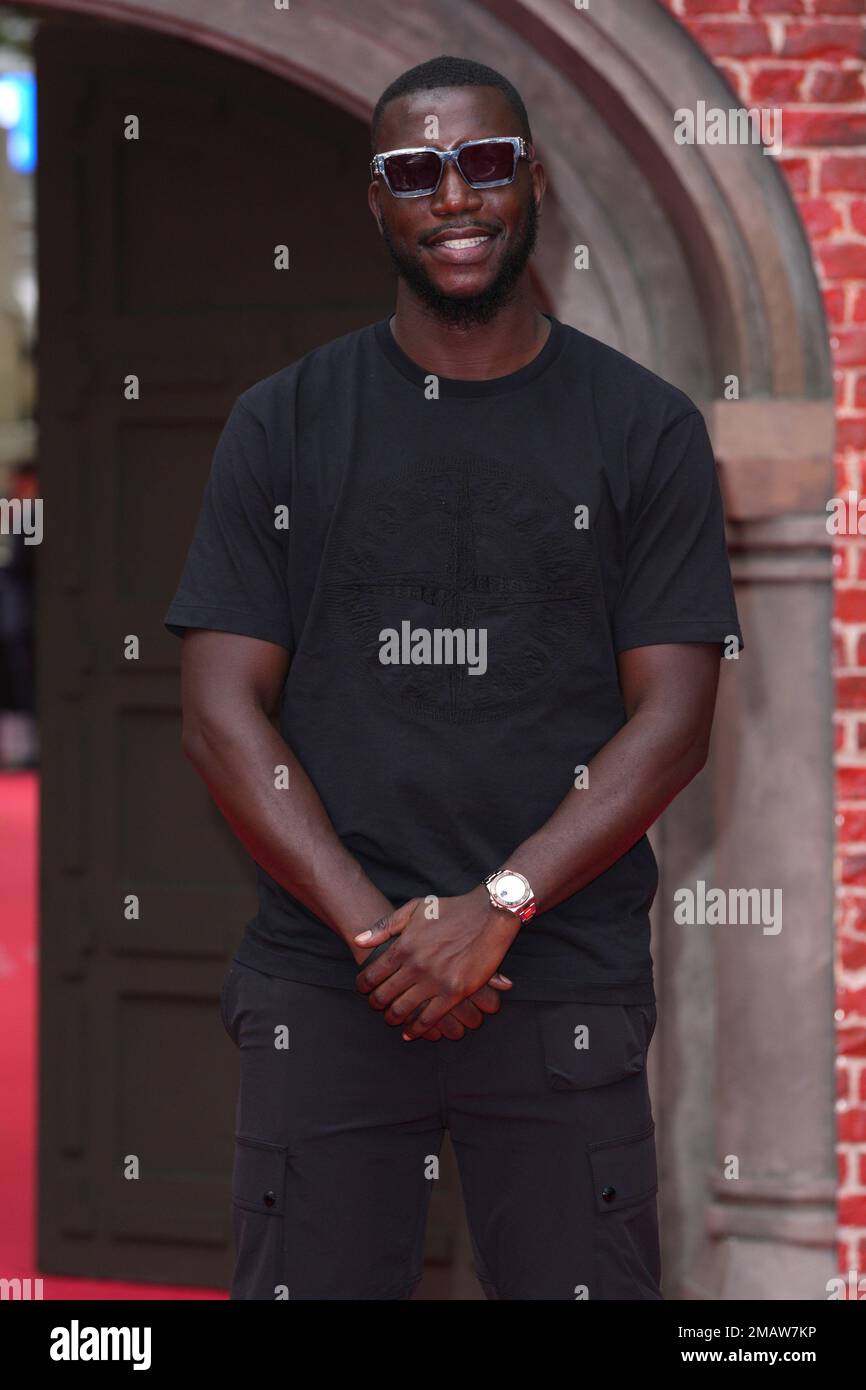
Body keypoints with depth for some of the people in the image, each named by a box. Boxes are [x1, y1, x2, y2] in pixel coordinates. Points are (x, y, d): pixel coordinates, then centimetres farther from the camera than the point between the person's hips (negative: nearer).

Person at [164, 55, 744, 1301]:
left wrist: (495, 908, -13)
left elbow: (673, 719, -1)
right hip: (321, 988, 1)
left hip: (564, 983, -1)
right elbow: (223, 713, 1)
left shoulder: (645, 428, 5)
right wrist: (374, 926, -10)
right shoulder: (283, 425, 7)